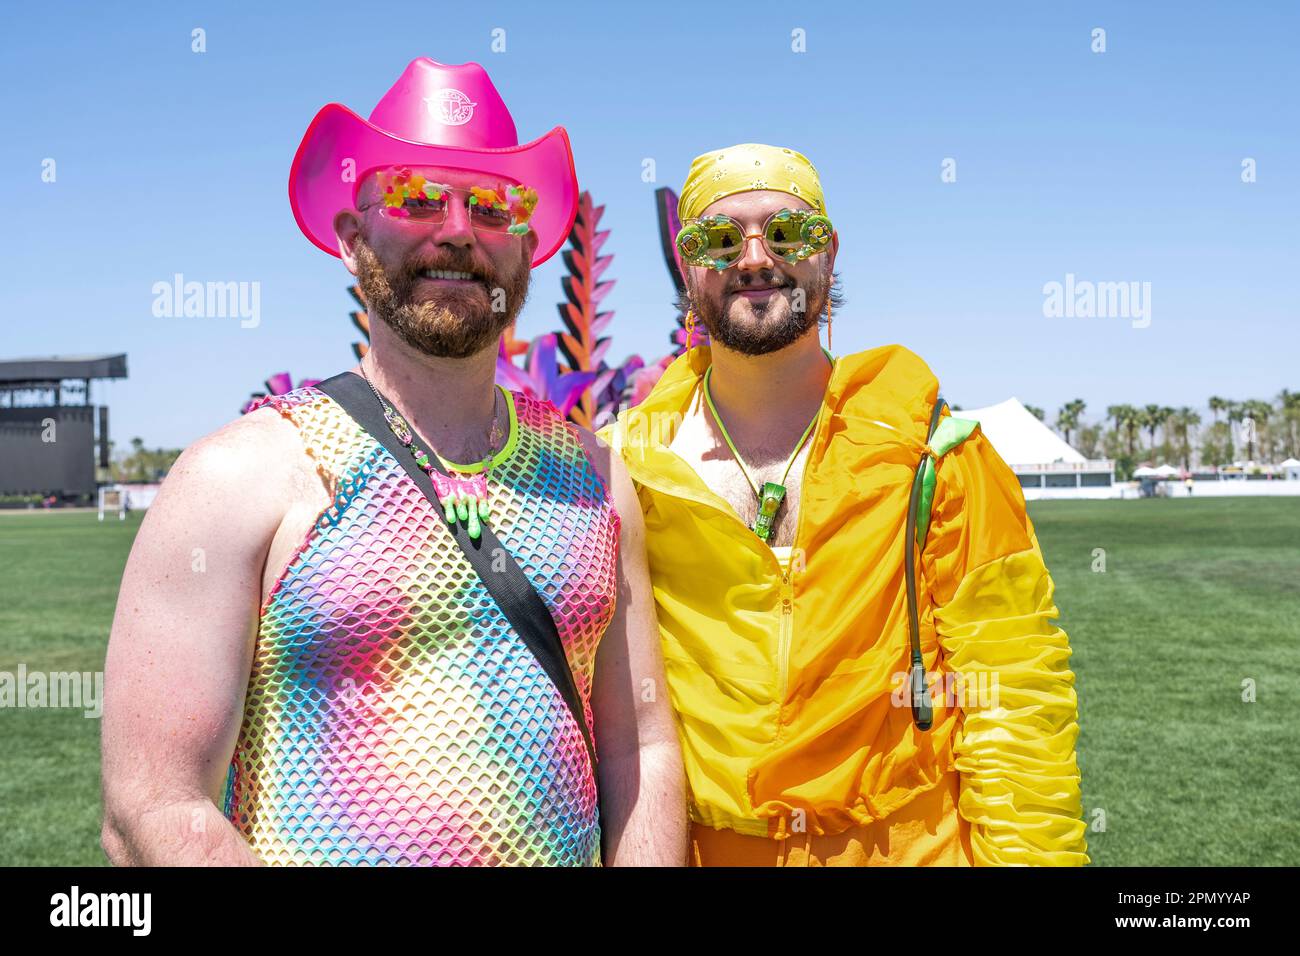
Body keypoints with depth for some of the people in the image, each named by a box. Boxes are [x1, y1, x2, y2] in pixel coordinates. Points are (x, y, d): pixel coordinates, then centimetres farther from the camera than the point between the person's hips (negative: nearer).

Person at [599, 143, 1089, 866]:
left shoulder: (931, 452, -5)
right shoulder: (623, 463, -3)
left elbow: (1012, 701, -5)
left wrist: (1030, 852, -13)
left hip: (908, 844, 0)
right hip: (700, 846, 1)